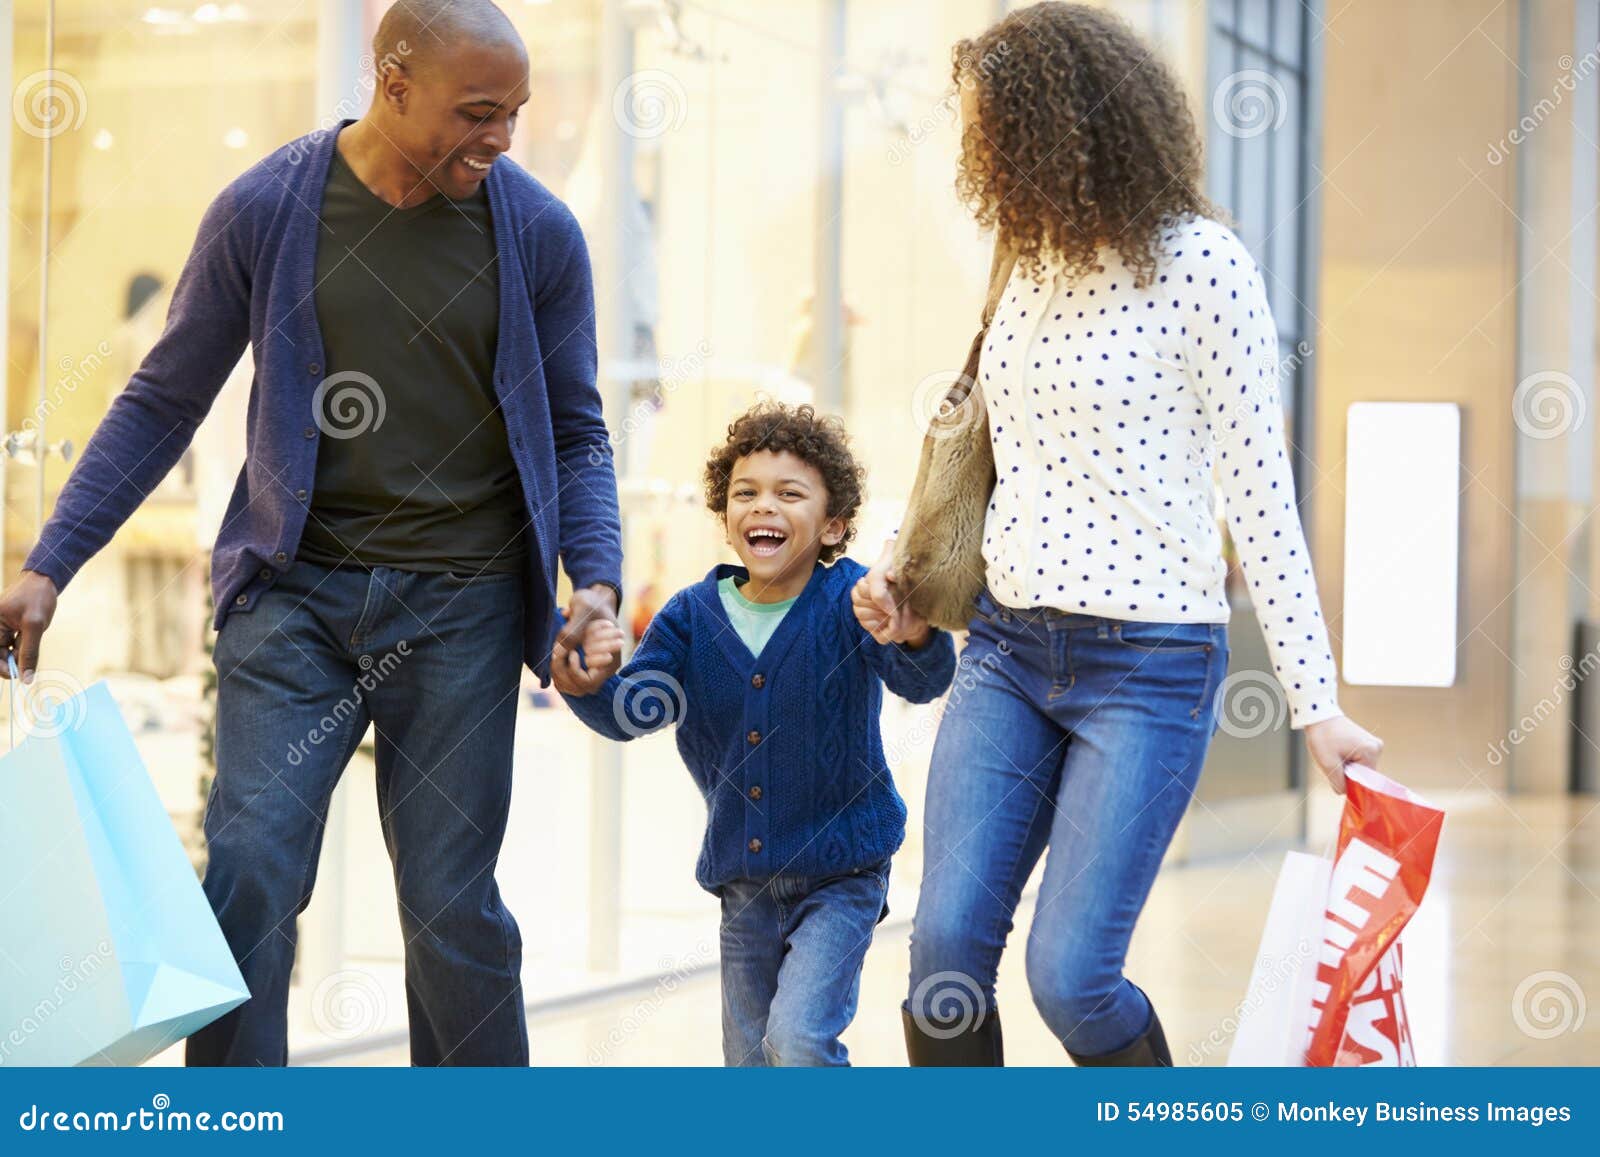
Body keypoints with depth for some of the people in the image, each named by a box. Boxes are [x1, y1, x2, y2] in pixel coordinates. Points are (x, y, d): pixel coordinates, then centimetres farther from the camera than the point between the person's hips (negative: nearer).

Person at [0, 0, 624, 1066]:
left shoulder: (538, 231, 0)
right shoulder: (265, 211, -3)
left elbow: (576, 430, 9)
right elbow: (164, 400, 5)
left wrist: (596, 575, -7)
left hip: (464, 605, 0)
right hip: (297, 589, 0)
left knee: (453, 905, 4)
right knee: (249, 871, -8)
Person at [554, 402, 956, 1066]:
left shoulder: (848, 601, -14)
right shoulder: (692, 616, -3)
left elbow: (920, 682, -30)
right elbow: (638, 710, -13)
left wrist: (915, 637, -55)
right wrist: (586, 685, -36)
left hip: (840, 874, -5)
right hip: (743, 880, 5)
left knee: (797, 1040, -21)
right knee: (749, 1065, 14)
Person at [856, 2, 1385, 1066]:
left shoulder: (1201, 267, -10)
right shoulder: (1033, 266, 10)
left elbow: (1261, 490, -10)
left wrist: (1315, 700, -11)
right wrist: (907, 568, 12)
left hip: (1149, 662, -6)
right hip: (1007, 647, 6)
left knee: (1069, 973, -7)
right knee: (946, 949, -2)